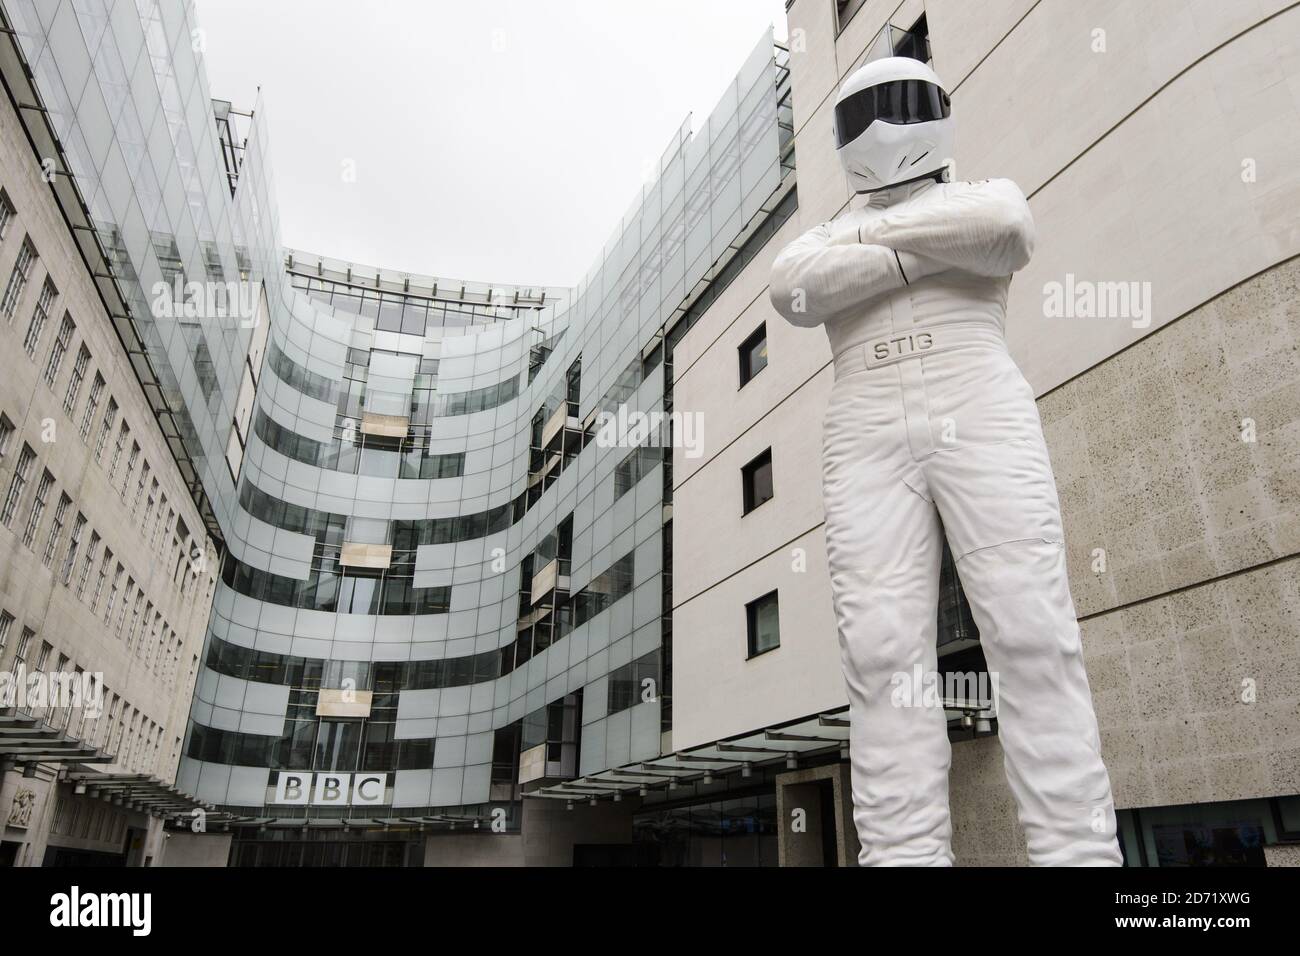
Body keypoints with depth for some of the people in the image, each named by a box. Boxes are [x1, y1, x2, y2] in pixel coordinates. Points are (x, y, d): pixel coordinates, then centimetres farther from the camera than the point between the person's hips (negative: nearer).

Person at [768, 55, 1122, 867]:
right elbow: (794, 290, -1)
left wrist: (875, 229, 5)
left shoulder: (989, 194, 21)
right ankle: (906, 859, -15)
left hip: (983, 424, -1)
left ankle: (1079, 854, -13)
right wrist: (943, 244, -3)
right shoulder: (824, 240, 25)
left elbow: (1004, 229, -6)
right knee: (884, 654, -13)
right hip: (871, 448, 2)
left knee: (1033, 636, -15)